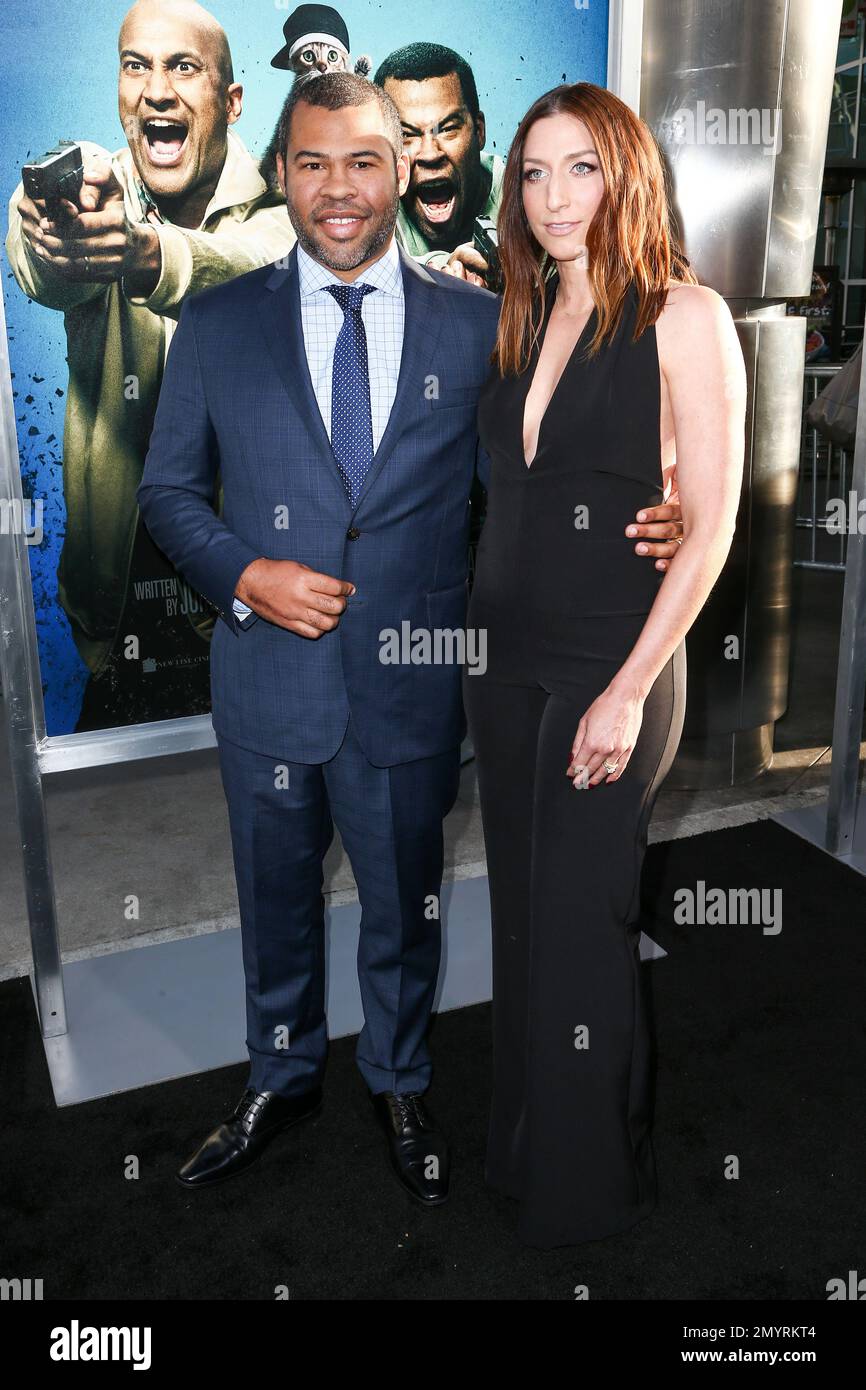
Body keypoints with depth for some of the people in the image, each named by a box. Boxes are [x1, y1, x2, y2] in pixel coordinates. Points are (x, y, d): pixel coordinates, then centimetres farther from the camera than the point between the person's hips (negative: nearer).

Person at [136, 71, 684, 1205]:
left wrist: (632, 534, -17)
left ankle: (400, 1084, 45)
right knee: (276, 899, 19)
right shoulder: (217, 324, 0)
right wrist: (243, 573, -14)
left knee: (405, 903, 17)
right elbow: (168, 489, 5)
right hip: (268, 677, 1)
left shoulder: (477, 323, -1)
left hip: (413, 683, 0)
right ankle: (282, 1080, 46)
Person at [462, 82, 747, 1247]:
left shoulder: (684, 316, -8)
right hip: (506, 658, 6)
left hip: (613, 666, -6)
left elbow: (713, 522, -13)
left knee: (581, 922, 3)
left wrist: (629, 690, -17)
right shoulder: (525, 322, 11)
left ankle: (591, 1186, 26)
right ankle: (521, 1152, 35)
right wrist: (476, 633, 6)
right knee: (522, 912, 15)